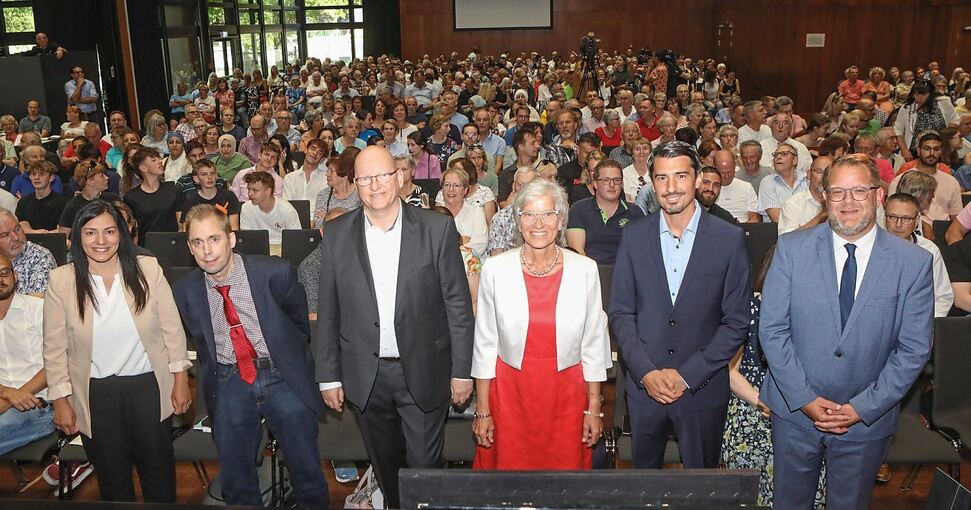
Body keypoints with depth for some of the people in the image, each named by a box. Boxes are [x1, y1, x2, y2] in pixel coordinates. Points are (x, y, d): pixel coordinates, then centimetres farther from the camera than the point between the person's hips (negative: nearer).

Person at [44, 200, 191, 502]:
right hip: (95, 395, 0)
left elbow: (172, 328, -2)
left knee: (159, 472, 17)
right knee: (112, 480, 17)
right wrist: (60, 400, -2)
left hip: (148, 386, 0)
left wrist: (180, 380, -2)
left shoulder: (147, 269, -7)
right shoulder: (61, 280, -7)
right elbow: (54, 348, -2)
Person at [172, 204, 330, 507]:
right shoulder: (184, 291, -6)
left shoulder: (275, 273, -13)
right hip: (228, 383, 2)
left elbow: (300, 322, 5)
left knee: (307, 471, 9)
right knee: (236, 482, 12)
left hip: (282, 377, -1)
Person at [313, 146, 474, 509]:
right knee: (385, 466, 18)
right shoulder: (336, 235, -2)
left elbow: (458, 304, -4)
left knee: (425, 465, 7)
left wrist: (461, 370, -5)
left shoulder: (437, 228, -7)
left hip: (423, 371, -2)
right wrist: (328, 376, 2)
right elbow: (327, 312, 2)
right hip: (365, 376, 2)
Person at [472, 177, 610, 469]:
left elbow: (594, 344, 4)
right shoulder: (495, 269, -4)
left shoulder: (585, 269, -3)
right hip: (509, 393, 0)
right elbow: (485, 344, 1)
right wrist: (482, 410, 1)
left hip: (566, 396, 1)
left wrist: (594, 409, 4)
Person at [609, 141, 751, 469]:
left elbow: (736, 321, -5)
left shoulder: (730, 239, -6)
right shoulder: (633, 237, -1)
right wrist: (645, 372, -10)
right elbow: (620, 313, 1)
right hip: (643, 385, 2)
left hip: (703, 388, -1)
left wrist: (688, 375, -11)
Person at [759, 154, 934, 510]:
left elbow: (914, 349, -6)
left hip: (867, 418, 0)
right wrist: (805, 398, -13)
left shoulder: (915, 262, -7)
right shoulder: (791, 248, -7)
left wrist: (863, 408, -12)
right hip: (794, 410, 0)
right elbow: (771, 329, -8)